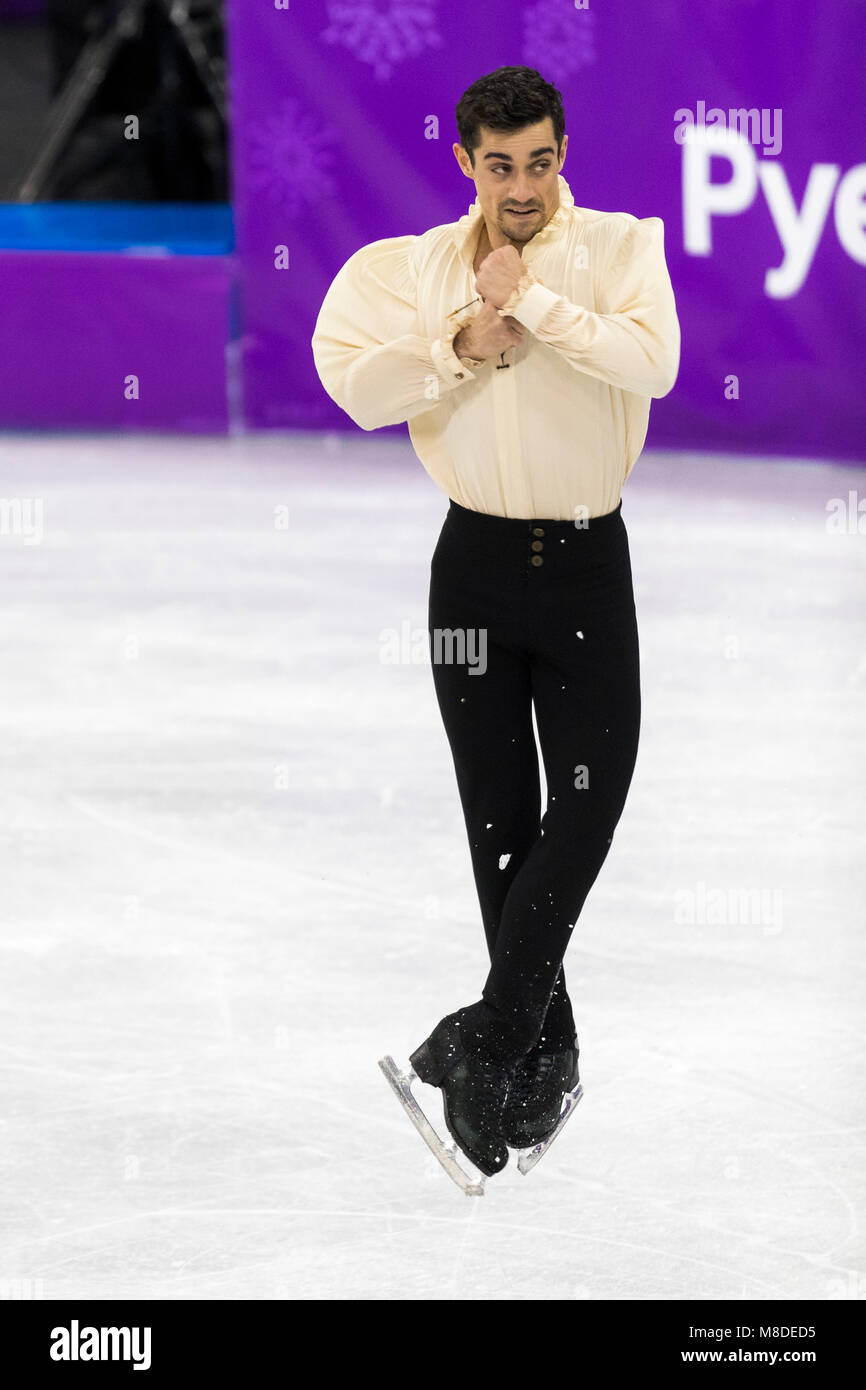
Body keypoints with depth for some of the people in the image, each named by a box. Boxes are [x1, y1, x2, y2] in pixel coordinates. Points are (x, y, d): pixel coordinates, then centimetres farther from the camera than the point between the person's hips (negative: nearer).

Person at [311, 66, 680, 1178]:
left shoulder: (621, 246, -3)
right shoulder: (412, 267, 4)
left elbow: (651, 362, -21)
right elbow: (351, 379, -7)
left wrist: (530, 300, -19)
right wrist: (463, 346, -17)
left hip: (587, 557, -1)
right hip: (476, 561, 2)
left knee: (588, 798, -12)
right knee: (499, 816, 5)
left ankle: (491, 1037, -10)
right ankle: (541, 1049, 14)